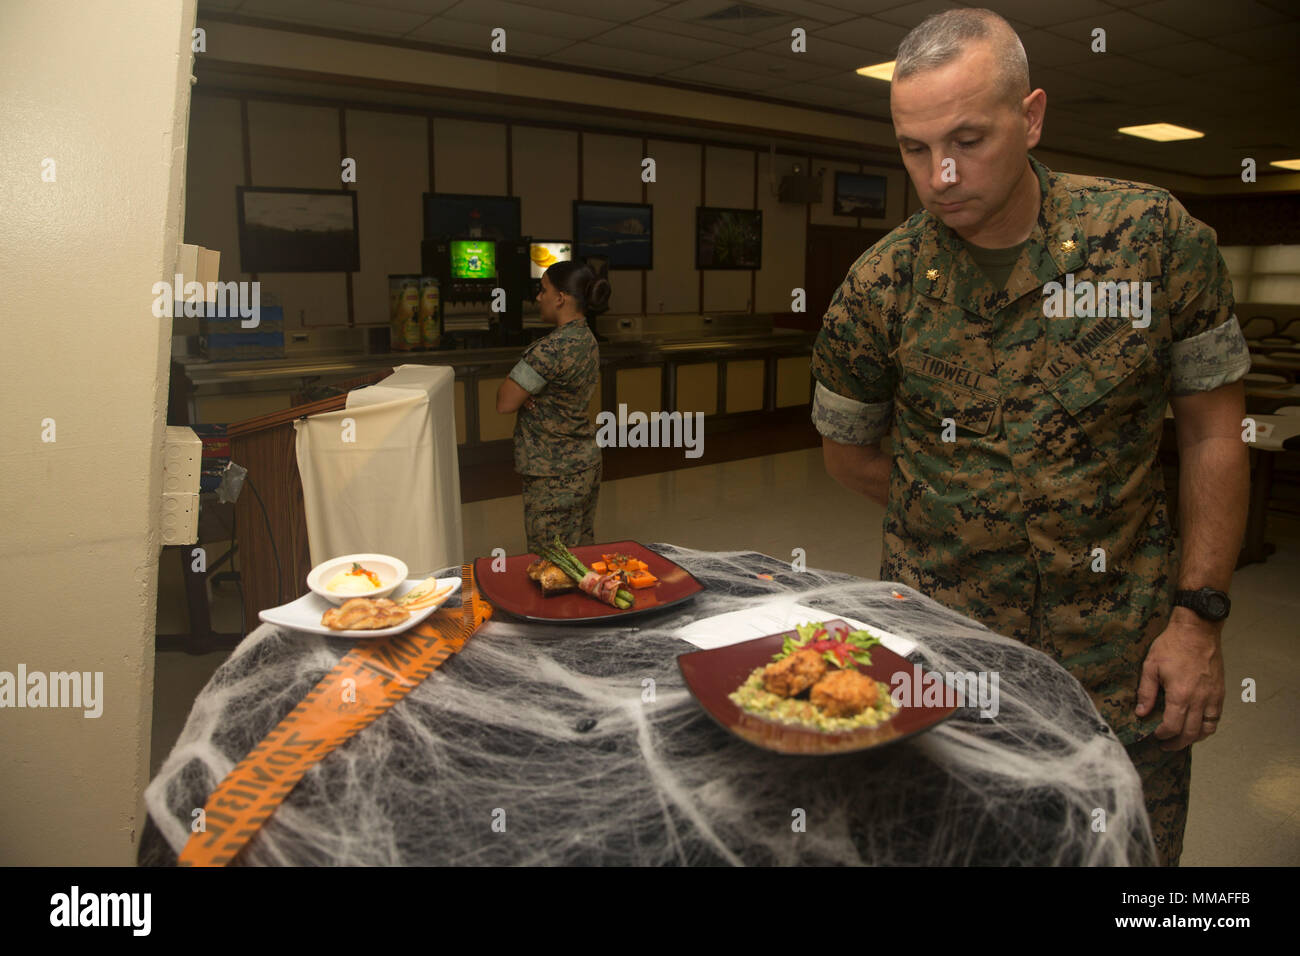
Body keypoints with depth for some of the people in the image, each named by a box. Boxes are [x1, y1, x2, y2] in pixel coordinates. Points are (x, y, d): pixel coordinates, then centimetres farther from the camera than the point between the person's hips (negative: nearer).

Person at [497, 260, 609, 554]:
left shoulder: (552, 348, -22)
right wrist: (529, 394, -4)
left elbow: (505, 403, -20)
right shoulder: (587, 339, 8)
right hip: (586, 462, 9)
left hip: (554, 475, -9)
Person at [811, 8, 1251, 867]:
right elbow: (848, 453, 6)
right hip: (938, 633, 0)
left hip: (1121, 646, 0)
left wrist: (1200, 616, -5)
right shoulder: (878, 288, -8)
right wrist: (960, 518, 2)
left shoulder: (1156, 237, -9)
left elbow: (1213, 435, -2)